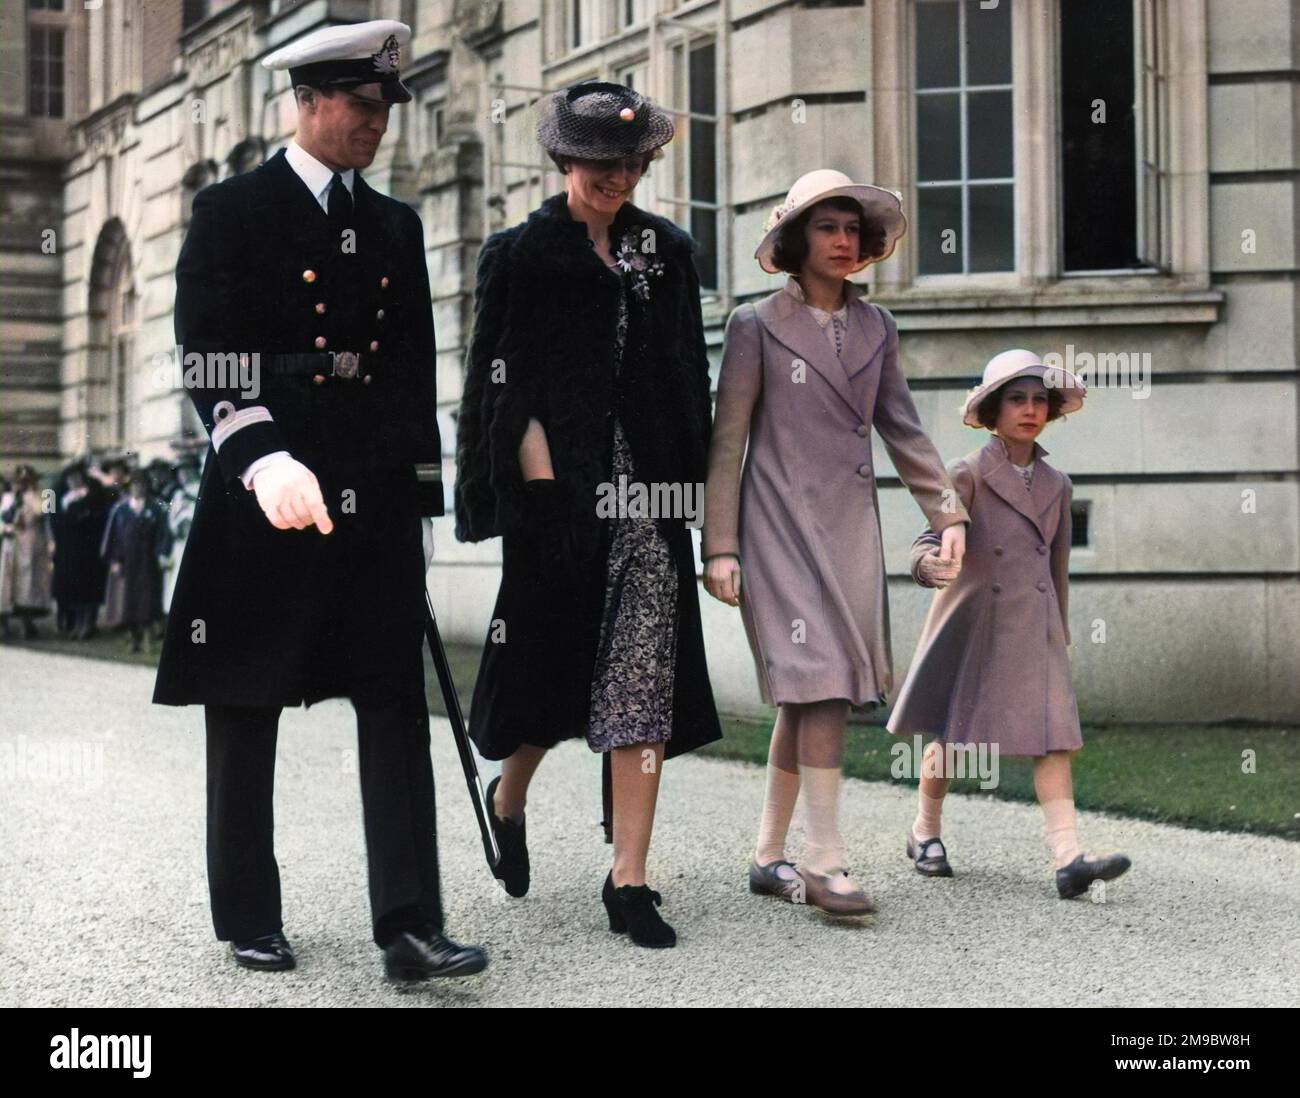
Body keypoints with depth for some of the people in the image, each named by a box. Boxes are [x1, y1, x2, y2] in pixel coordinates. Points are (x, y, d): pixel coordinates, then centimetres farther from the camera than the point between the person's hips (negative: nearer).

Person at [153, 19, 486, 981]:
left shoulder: (396, 227, 15)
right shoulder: (233, 212, 0)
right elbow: (207, 359, -11)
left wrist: (419, 492, 12)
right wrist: (263, 459, -27)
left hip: (376, 504, 4)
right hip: (262, 502, -4)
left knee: (398, 709, -2)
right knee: (245, 716, 6)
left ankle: (410, 929, -1)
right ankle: (249, 921, 19)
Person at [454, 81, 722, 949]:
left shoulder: (666, 251, 12)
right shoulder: (520, 254, 2)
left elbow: (690, 379, 12)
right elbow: (503, 386, -3)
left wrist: (691, 481, 6)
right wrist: (538, 477, -14)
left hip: (646, 492, 3)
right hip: (560, 489, -2)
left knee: (645, 676, -4)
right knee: (556, 660, 8)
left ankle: (630, 880, -1)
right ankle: (509, 797, 38)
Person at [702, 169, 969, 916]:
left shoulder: (876, 328, 13)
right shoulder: (757, 327, 0)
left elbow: (902, 428, 16)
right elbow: (727, 443, -1)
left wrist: (947, 510, 5)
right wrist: (721, 546, -7)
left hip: (851, 525, 5)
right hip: (782, 524, -5)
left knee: (807, 695, 6)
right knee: (821, 684, -14)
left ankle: (771, 858, 16)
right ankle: (825, 862, -13)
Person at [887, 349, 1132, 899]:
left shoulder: (1056, 485, 10)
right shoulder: (967, 474, -4)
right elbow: (928, 543, -13)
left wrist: (1061, 640, 21)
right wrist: (932, 565, -36)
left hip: (1034, 629, 4)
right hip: (971, 626, -3)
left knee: (1054, 734, -10)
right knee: (950, 736, 7)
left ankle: (1069, 858, -18)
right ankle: (925, 832, 30)